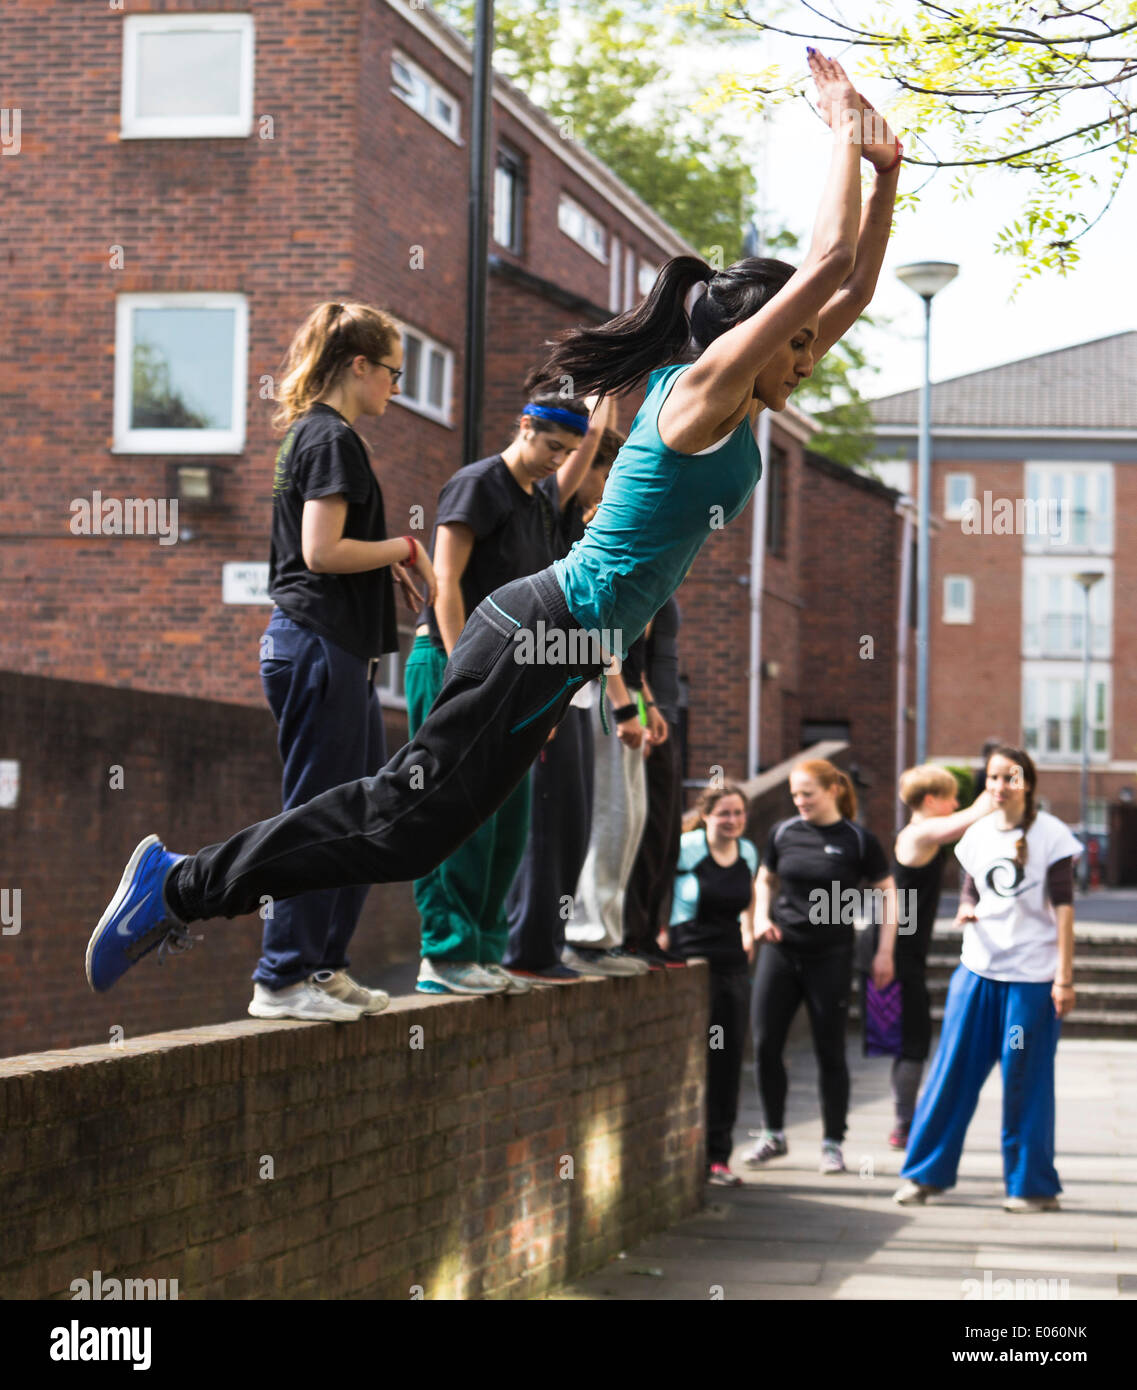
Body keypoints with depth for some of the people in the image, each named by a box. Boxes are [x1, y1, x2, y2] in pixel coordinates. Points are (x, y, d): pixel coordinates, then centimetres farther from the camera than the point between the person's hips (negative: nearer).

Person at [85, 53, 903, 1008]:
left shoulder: (737, 406, 15)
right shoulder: (705, 389, -11)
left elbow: (849, 294, 21)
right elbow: (828, 262, -16)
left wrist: (884, 173, 16)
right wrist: (845, 137, -6)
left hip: (552, 640, 10)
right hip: (547, 636, -10)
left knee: (416, 813, 9)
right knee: (409, 821, -8)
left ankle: (183, 885, 13)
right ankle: (184, 886, -1)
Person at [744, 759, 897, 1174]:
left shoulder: (858, 840, -4)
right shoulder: (783, 833, 5)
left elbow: (888, 892, 2)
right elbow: (765, 879, 21)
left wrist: (885, 951, -4)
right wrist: (761, 917, 2)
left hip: (830, 956, -3)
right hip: (780, 951, 3)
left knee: (830, 1050, 2)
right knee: (765, 1043, -1)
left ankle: (832, 1143, 13)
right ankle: (773, 1135, 15)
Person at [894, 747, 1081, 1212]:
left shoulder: (1050, 834, -4)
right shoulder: (978, 834, 9)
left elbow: (1063, 907, -5)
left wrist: (1064, 976, -10)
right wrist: (965, 913, -7)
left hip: (1032, 975, -4)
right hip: (978, 968, 4)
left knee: (1026, 1081, 0)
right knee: (952, 1070, 3)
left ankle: (1033, 1186, 11)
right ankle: (925, 1173, 11)